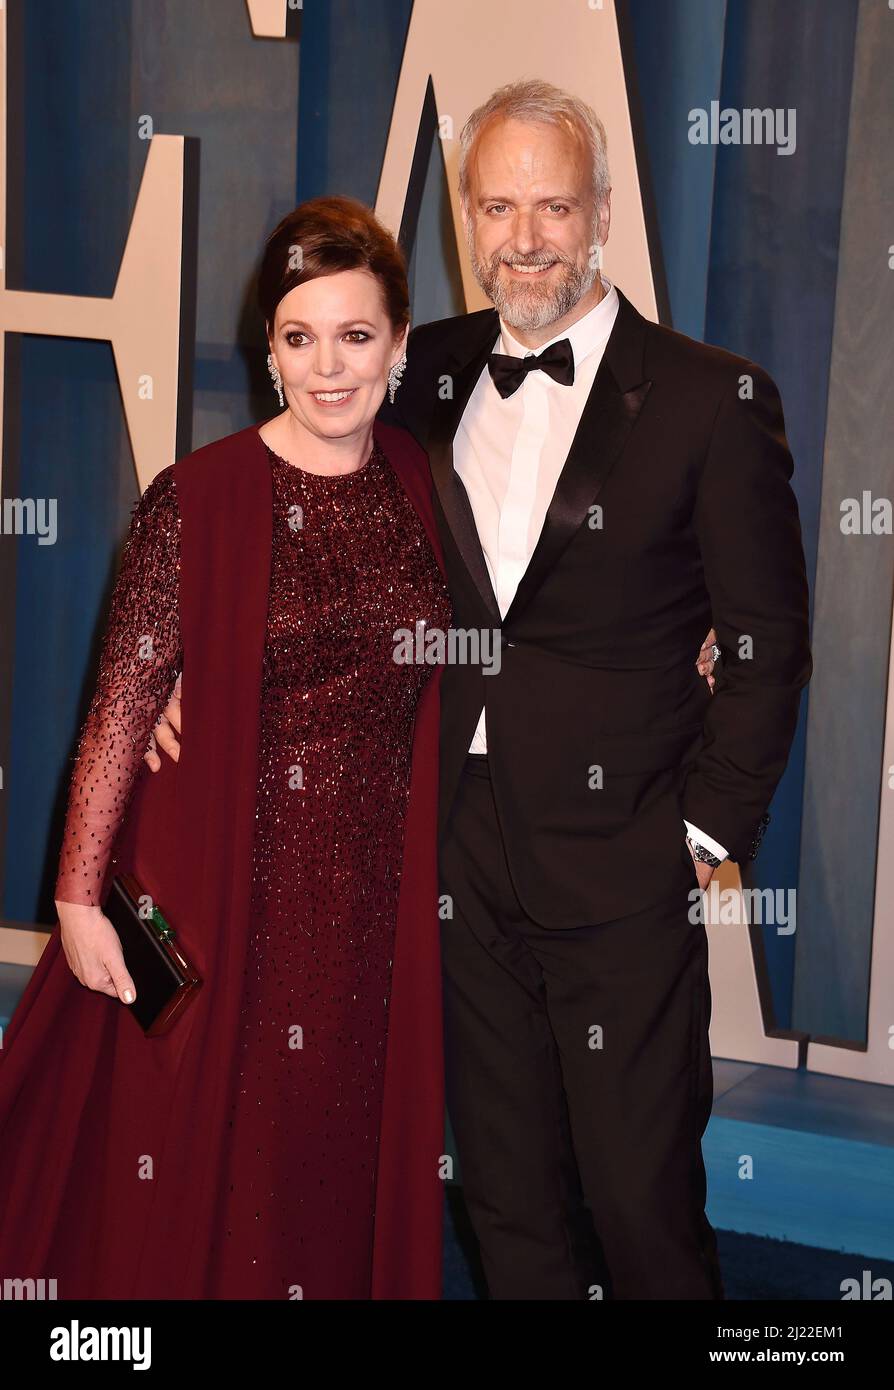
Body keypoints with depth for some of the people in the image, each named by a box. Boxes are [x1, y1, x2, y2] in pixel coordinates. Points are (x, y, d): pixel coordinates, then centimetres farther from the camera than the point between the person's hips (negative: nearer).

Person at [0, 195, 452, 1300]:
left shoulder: (423, 486, 2)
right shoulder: (195, 499, -11)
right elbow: (123, 704, -11)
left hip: (379, 896, 4)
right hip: (223, 884, -3)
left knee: (344, 1160, 16)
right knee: (197, 1179, 9)